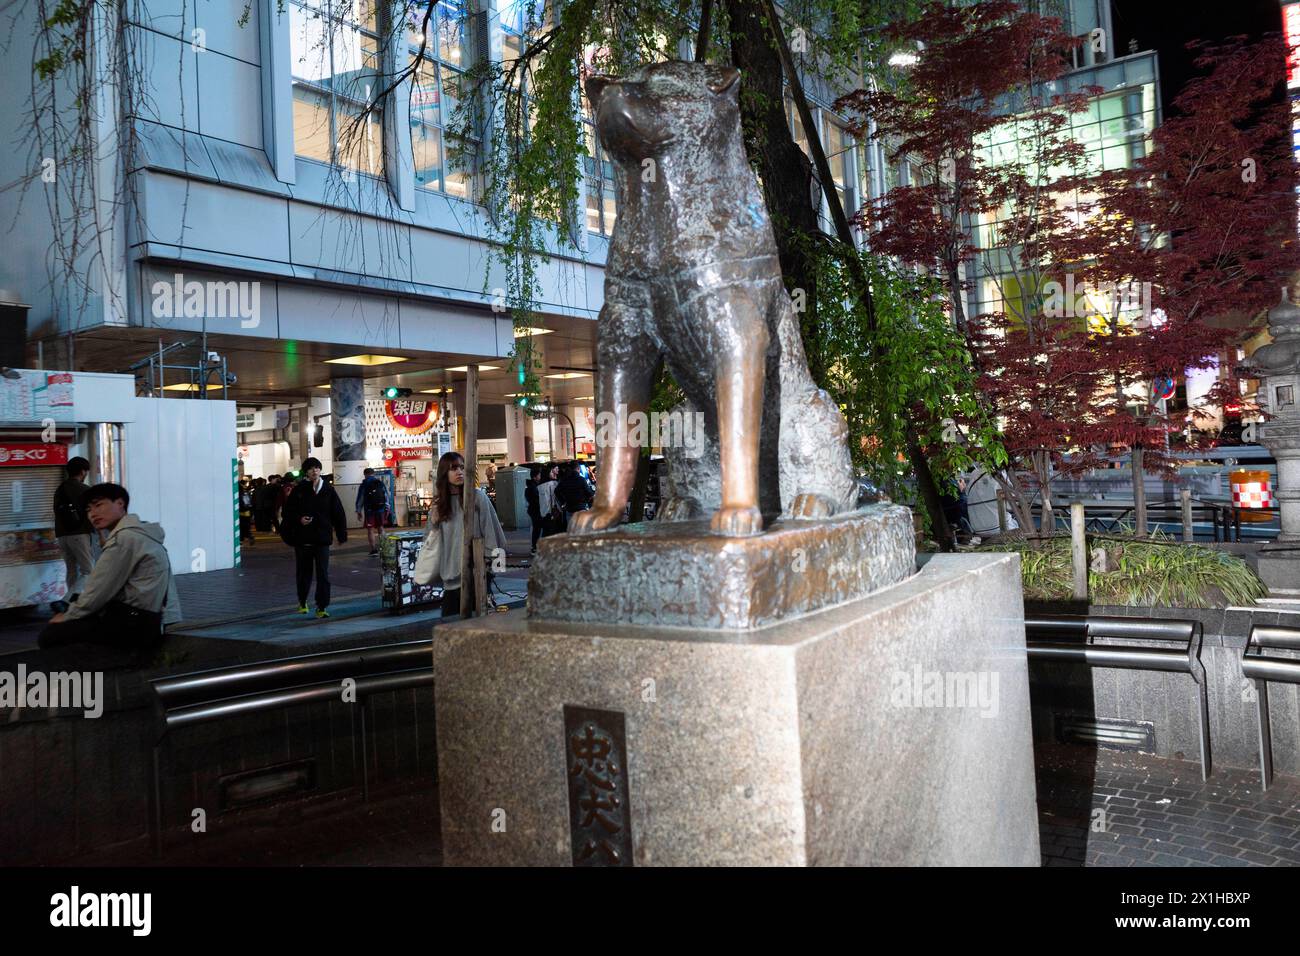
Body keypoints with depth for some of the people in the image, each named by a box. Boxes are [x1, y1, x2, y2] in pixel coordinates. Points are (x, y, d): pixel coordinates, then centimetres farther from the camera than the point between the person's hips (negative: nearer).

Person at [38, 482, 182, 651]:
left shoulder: (125, 537, -11)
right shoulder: (137, 533, 21)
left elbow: (99, 590, -10)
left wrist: (67, 617, 5)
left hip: (138, 625, -10)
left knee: (50, 634, -7)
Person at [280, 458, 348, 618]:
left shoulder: (328, 490, 1)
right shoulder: (298, 490, 0)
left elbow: (338, 513, 5)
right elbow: (287, 512, 4)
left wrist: (341, 535, 4)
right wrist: (299, 519, -15)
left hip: (322, 539, 0)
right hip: (302, 539, 1)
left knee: (323, 574, -4)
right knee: (304, 573, 14)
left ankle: (322, 607, 1)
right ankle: (302, 602, 36)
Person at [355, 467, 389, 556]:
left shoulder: (363, 485, -2)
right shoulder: (381, 483, 6)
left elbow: (360, 499, -1)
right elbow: (386, 496, 8)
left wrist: (358, 511, 6)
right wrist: (387, 508, 15)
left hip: (369, 510, -3)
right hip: (381, 509, 3)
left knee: (370, 530, 1)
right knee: (380, 528, 14)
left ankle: (373, 549, -4)